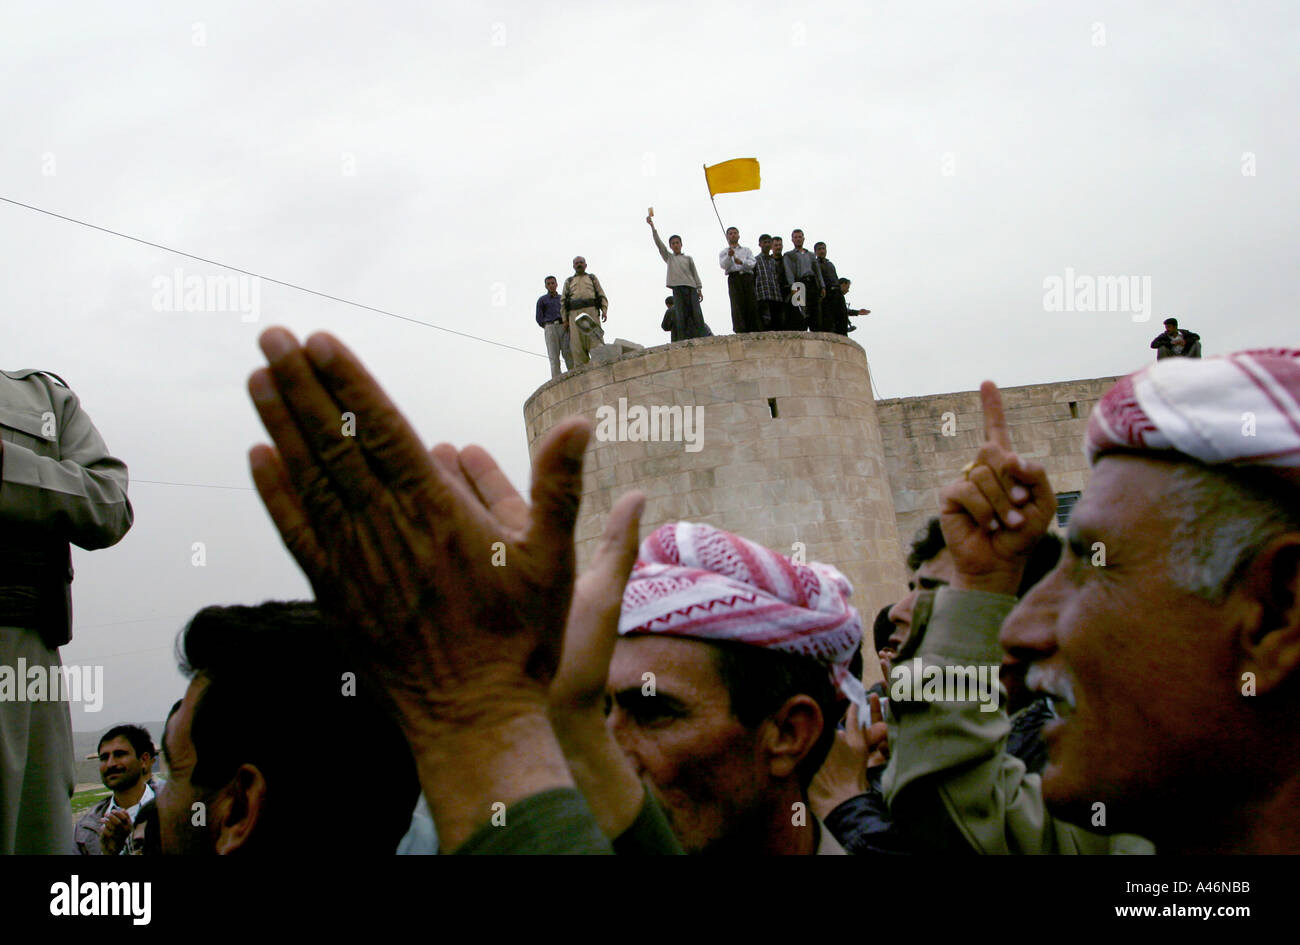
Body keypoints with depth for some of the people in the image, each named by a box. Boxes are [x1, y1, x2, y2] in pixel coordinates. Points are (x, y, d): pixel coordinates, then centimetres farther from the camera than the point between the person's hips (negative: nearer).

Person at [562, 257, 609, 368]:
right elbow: (563, 301, 15)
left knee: (596, 343, -15)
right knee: (578, 346, -11)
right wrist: (565, 320, 3)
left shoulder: (592, 278, 23)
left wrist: (604, 311, -5)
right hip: (574, 314, 1)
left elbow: (602, 296, 13)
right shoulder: (568, 281, 24)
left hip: (591, 311, -1)